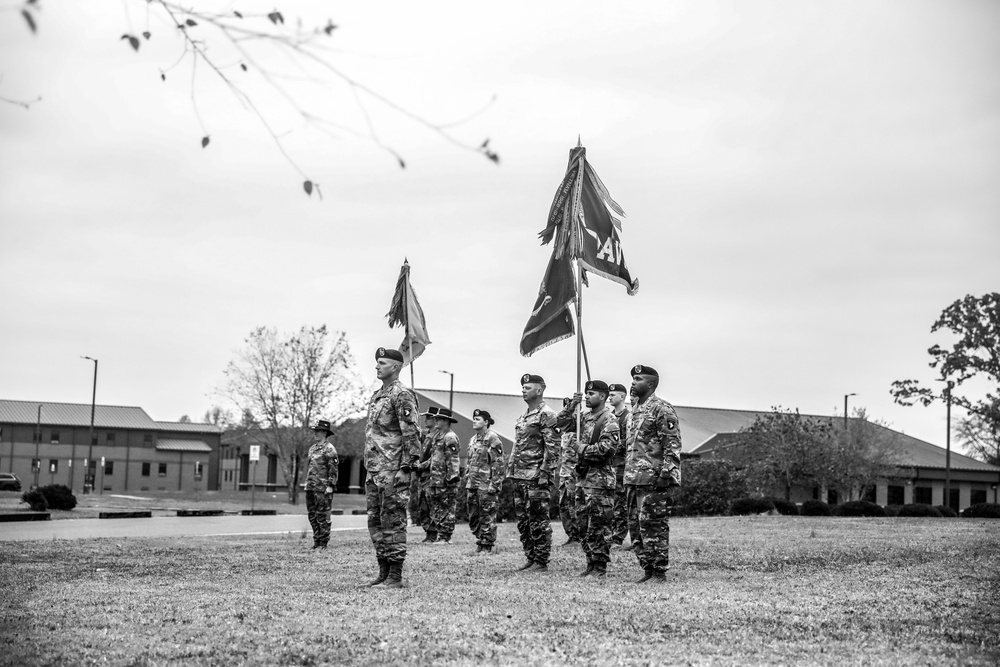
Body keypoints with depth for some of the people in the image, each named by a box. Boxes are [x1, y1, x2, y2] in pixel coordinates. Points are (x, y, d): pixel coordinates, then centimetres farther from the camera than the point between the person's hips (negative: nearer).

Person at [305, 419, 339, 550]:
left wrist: (330, 485, -17)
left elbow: (334, 469, -12)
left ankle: (323, 542, 1)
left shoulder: (329, 449, -8)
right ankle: (316, 540, 19)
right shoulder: (312, 448, 17)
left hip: (323, 488, -8)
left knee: (322, 516, -4)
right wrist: (307, 483, 20)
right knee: (312, 515, 11)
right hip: (310, 488, 8)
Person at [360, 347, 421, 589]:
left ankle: (395, 577, -3)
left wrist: (405, 468, -20)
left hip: (392, 470, -9)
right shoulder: (376, 396, 18)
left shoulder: (402, 395, -9)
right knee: (375, 522, 10)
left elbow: (411, 434, -15)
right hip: (374, 470, 9)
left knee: (392, 522, -6)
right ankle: (384, 573, 16)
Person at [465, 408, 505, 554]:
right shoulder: (473, 439, 16)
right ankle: (480, 542, 20)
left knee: (487, 516, -2)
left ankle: (487, 546, 4)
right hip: (472, 484, 8)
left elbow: (498, 464, -12)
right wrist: (467, 482, 18)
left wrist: (494, 484, -17)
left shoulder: (493, 438, -8)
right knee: (473, 517, 10)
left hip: (486, 485, -8)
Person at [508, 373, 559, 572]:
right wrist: (511, 470, 17)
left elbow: (553, 447, -13)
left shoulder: (547, 415, -8)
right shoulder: (522, 418, 19)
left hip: (536, 477, -9)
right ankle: (530, 558, 18)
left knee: (538, 520, -5)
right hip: (519, 477, 9)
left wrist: (545, 473, -19)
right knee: (523, 520, 11)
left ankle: (541, 562, -1)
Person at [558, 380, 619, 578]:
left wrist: (582, 448, -12)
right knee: (584, 524, 11)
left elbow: (605, 448, -21)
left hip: (601, 479, -8)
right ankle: (591, 564, 19)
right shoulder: (586, 416, 14)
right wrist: (572, 405, 1)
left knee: (599, 525, -4)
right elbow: (560, 421, 15)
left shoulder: (609, 420, -10)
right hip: (584, 477, 8)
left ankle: (600, 567, 1)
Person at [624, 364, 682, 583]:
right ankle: (648, 570, 18)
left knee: (653, 525, -6)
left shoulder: (661, 409, -9)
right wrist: (627, 476, 21)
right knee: (635, 525, 10)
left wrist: (666, 475, -20)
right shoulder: (635, 409, 18)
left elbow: (672, 446, -14)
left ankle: (659, 572, 0)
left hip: (654, 480, -9)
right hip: (634, 480, 9)